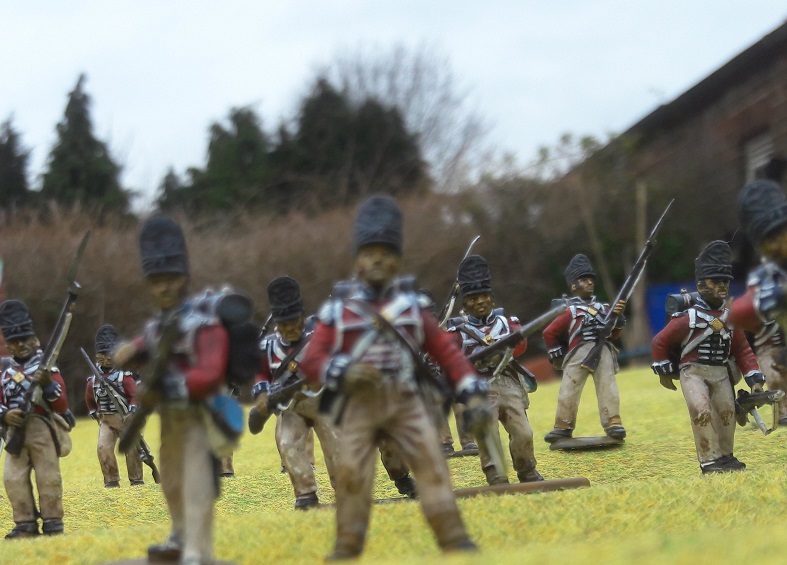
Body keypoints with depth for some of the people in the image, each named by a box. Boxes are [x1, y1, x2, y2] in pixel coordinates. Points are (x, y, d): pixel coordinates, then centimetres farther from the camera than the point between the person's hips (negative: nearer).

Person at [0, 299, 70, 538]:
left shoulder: (47, 367, 2)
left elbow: (62, 405, -4)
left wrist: (48, 384, -21)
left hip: (43, 429, -4)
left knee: (48, 477, -5)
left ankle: (52, 522, 2)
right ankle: (25, 523, 5)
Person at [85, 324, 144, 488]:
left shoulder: (124, 376, -7)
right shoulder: (94, 379, 3)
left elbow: (135, 394, -9)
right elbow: (89, 398, 20)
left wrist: (132, 413, -18)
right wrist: (94, 413, 17)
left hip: (125, 418, -3)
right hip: (105, 419, 3)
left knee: (132, 448, -1)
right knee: (103, 448, -12)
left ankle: (136, 480, 12)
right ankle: (111, 480, -2)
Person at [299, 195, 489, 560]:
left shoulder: (410, 303, 9)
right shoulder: (339, 307, 3)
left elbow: (445, 350, 9)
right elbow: (312, 360, 0)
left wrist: (472, 392, -1)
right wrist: (342, 370, -20)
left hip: (406, 400, 1)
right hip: (359, 403, -1)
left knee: (432, 464, -8)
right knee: (351, 474, -3)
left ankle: (455, 542, -6)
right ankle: (347, 551, 7)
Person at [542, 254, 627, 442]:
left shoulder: (603, 308, 20)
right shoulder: (570, 311, 9)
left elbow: (614, 333, 15)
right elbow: (549, 333, 10)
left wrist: (618, 316, -2)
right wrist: (557, 355, 11)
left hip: (603, 350, 2)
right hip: (578, 353, -2)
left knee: (607, 386, -10)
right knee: (568, 389, -4)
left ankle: (613, 423, -12)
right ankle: (563, 426, 7)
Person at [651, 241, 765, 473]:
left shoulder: (730, 319, 5)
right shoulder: (688, 318, -11)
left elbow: (743, 351, 8)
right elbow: (659, 342, -4)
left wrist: (754, 380, 0)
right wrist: (664, 372, 0)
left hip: (720, 372, 5)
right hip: (693, 371, -5)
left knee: (727, 412, 2)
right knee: (702, 410, -21)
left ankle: (725, 456, 21)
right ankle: (709, 460, -15)